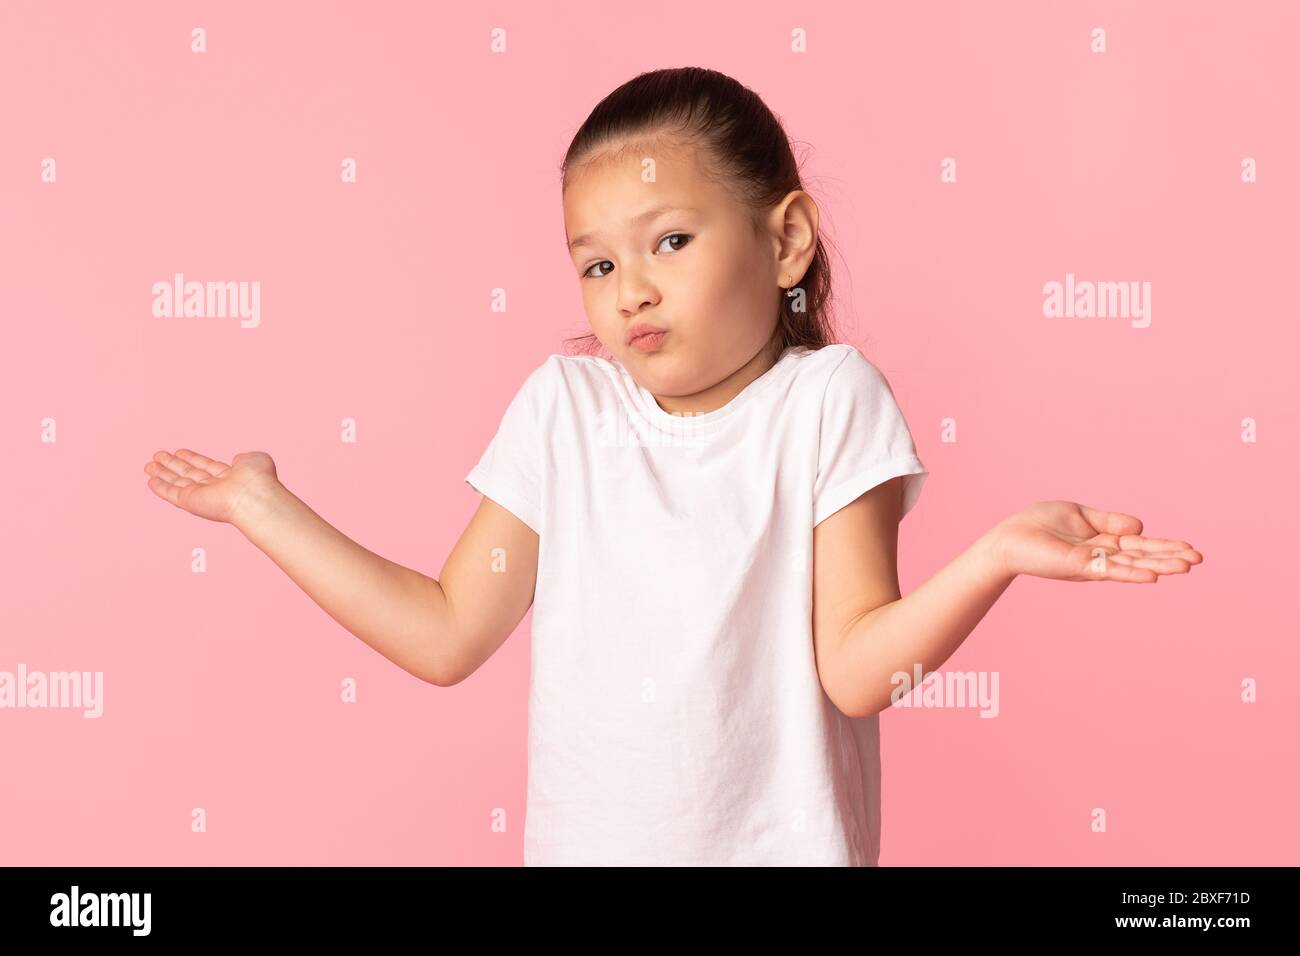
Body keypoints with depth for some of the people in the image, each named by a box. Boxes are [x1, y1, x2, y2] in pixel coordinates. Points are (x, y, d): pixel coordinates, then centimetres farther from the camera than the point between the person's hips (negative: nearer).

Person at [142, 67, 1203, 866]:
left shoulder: (826, 398, -10)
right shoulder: (562, 406, -2)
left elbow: (856, 666, -14)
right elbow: (447, 637, 1)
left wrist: (994, 557, -30)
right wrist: (263, 504, 1)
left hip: (776, 843, -2)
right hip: (581, 842, 3)